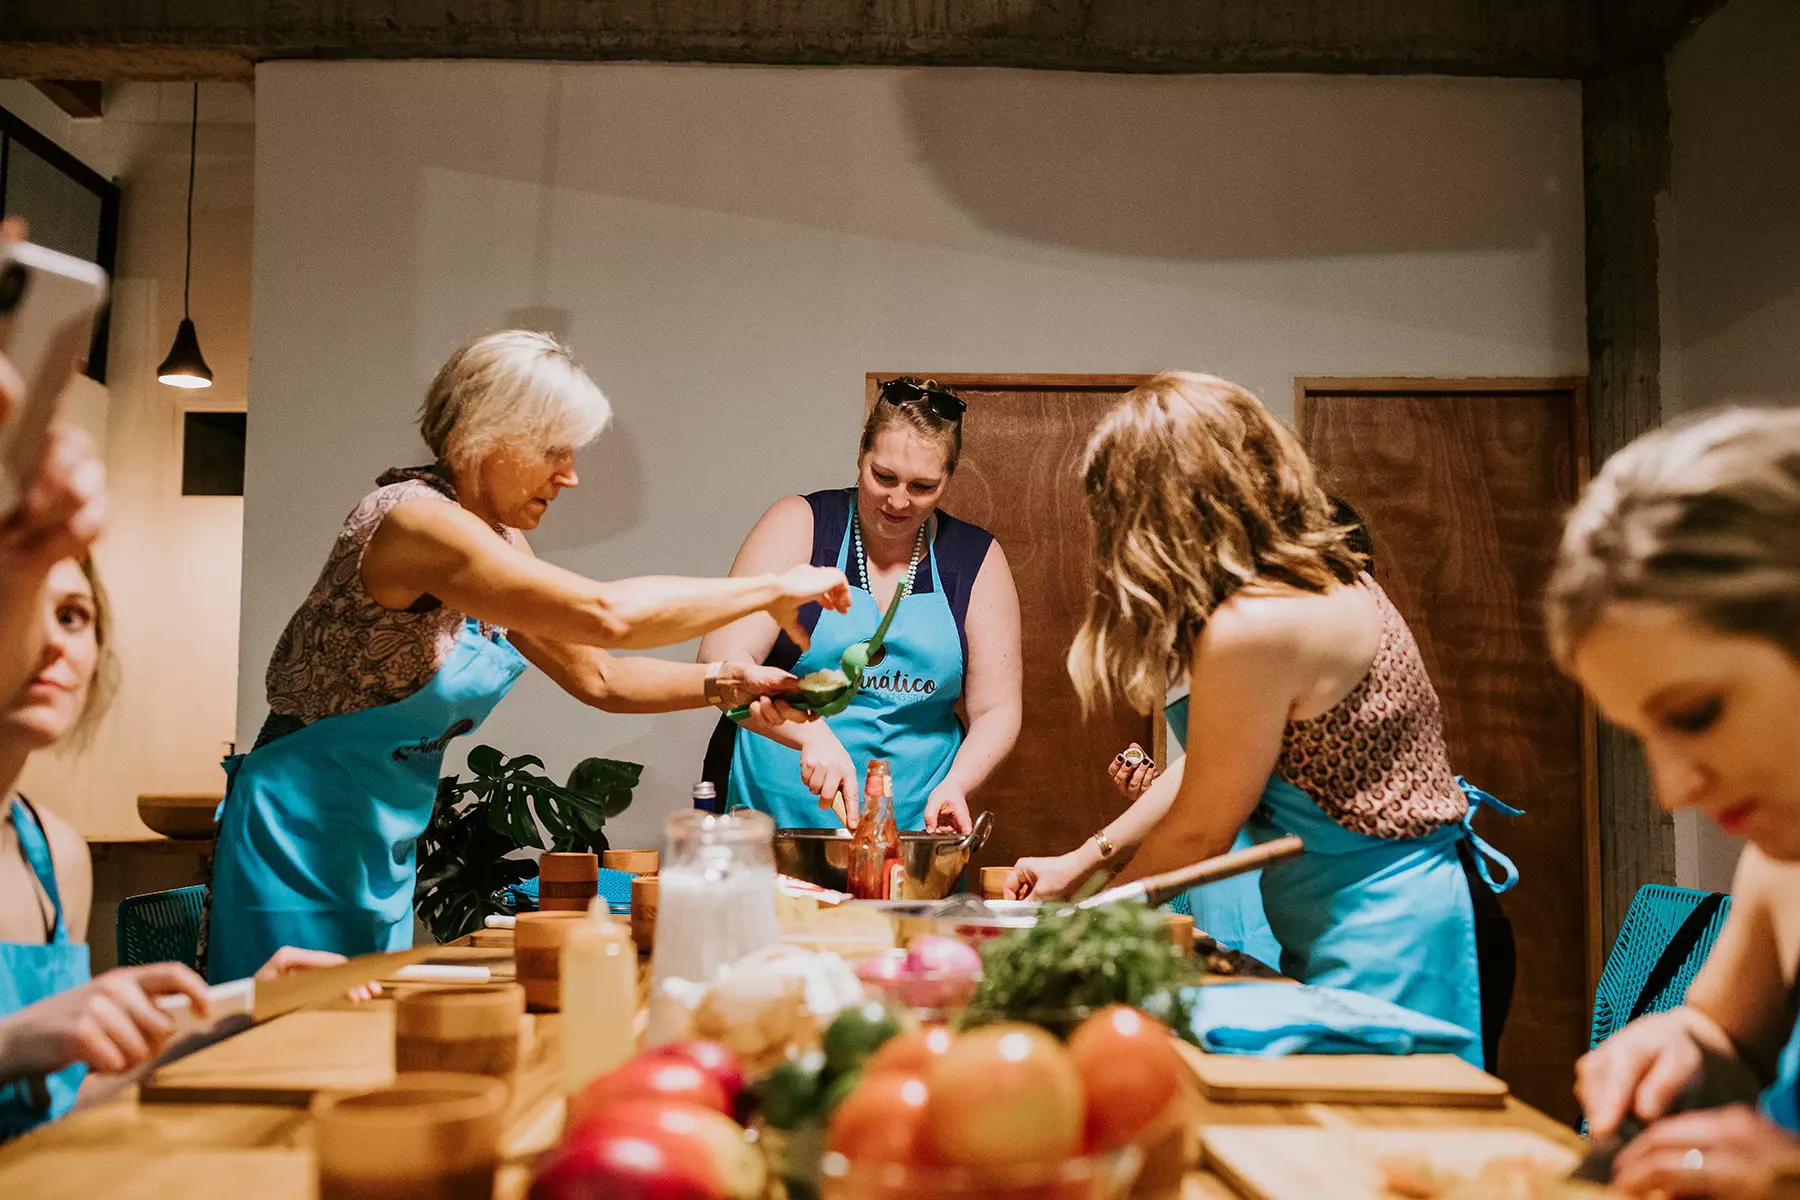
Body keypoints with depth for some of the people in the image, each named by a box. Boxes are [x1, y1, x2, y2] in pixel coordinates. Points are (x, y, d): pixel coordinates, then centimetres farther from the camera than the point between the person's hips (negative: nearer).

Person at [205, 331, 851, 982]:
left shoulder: (499, 542, 6)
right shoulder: (416, 519, -24)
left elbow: (596, 676, 8)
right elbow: (608, 614, -34)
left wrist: (728, 682, -7)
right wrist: (773, 588, -24)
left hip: (385, 845, 9)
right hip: (307, 835, -9)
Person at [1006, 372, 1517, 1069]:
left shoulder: (1252, 630, -24)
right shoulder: (1324, 582, 6)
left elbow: (1196, 834, -12)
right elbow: (1206, 771, 13)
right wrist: (1083, 861, 15)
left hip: (1389, 945, -9)